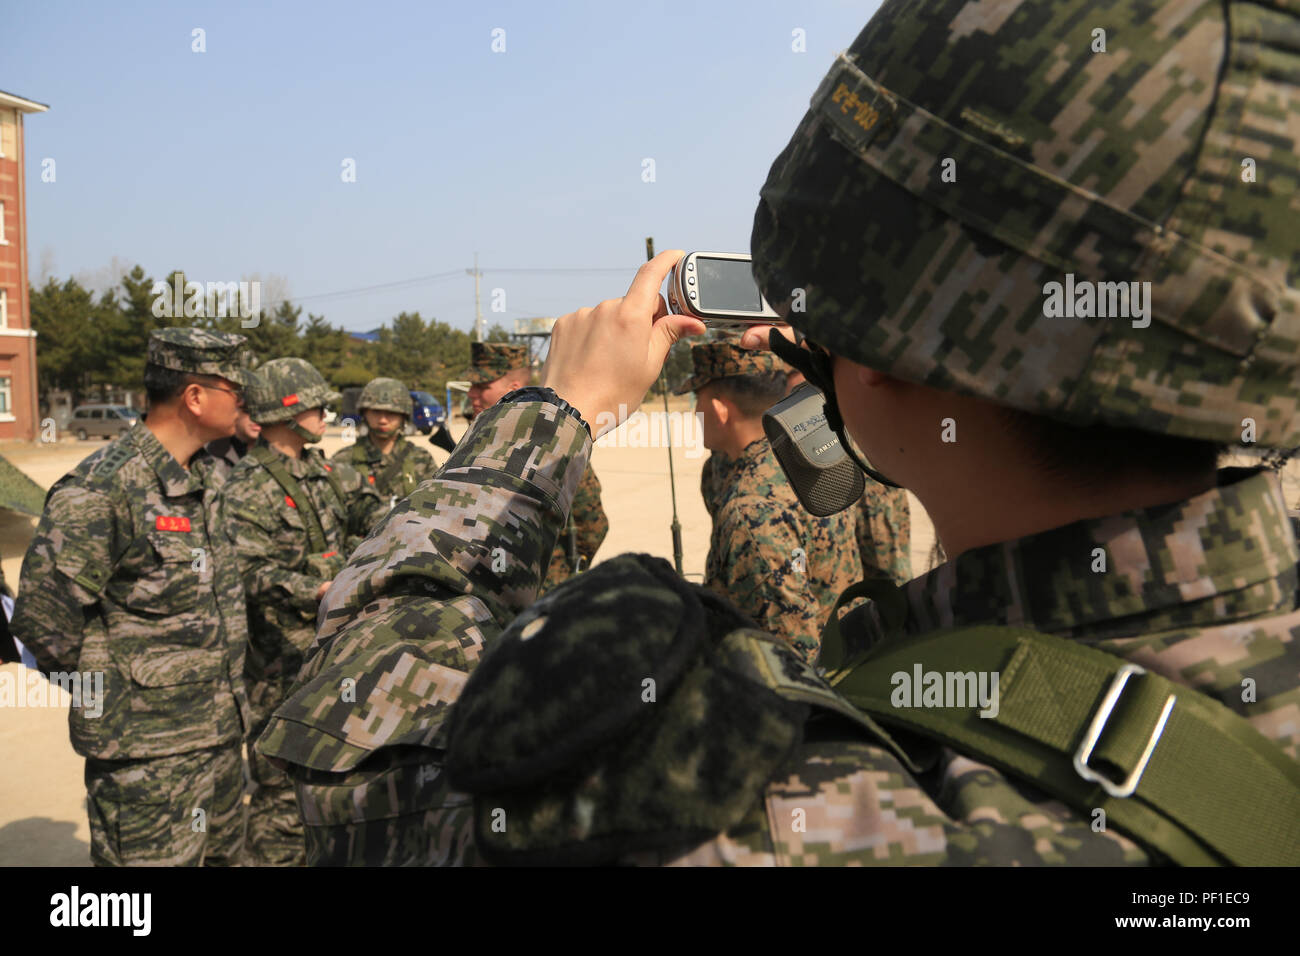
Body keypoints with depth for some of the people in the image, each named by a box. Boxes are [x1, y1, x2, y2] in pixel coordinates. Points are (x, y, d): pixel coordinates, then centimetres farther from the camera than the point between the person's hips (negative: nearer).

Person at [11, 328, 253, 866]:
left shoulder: (201, 477, 8)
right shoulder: (103, 489, -20)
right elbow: (42, 622, -19)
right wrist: (108, 690, -6)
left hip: (219, 737, 8)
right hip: (149, 757, -8)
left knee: (221, 854, 20)